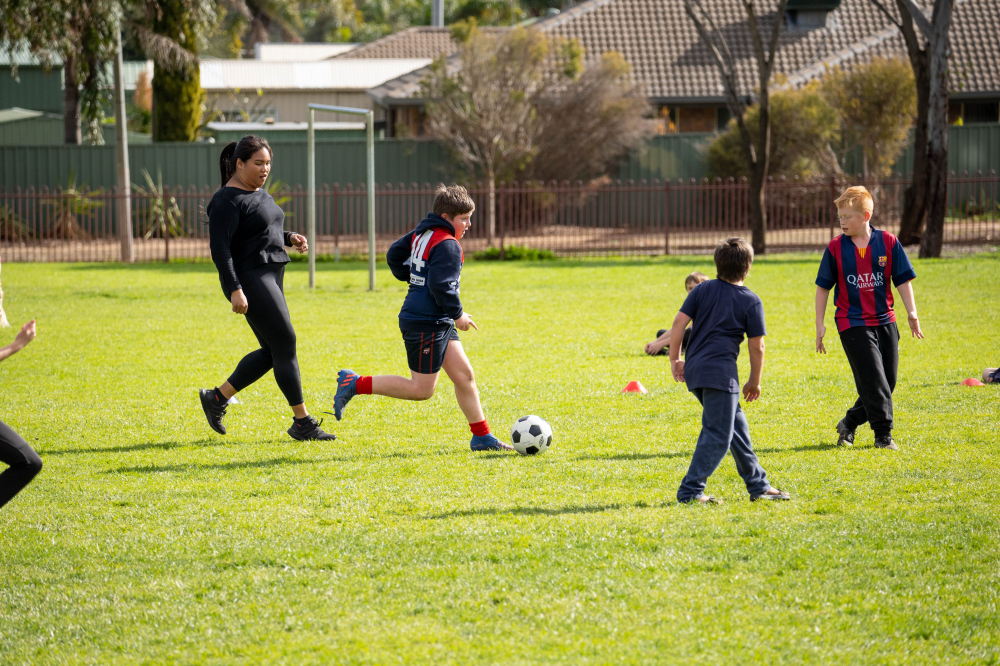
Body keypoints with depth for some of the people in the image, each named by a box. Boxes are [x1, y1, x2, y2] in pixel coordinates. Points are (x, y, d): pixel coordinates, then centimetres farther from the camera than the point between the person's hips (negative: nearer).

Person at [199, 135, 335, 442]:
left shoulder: (260, 193, 15)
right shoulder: (227, 200, -13)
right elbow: (219, 248, -18)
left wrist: (290, 238, 8)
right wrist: (235, 290, -25)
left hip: (271, 278, 10)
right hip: (249, 280, -10)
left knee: (272, 352, 11)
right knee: (286, 346, -9)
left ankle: (217, 397, 21)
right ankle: (302, 422, -3)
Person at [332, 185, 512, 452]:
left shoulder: (421, 234, 11)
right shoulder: (447, 245, -18)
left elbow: (395, 254, 21)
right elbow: (441, 286, -25)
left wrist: (413, 278, 29)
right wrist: (458, 314, -13)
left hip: (440, 322, 11)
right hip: (425, 324, -11)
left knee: (464, 374, 8)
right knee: (421, 389, -4)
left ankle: (482, 437, 11)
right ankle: (355, 384, 1)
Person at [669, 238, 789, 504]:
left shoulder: (702, 290, 10)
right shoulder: (751, 301, -1)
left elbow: (679, 324, 5)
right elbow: (756, 346, 1)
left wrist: (675, 359, 13)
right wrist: (754, 382, 12)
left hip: (694, 370, 7)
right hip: (720, 370, -7)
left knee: (736, 425, 17)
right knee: (718, 435, -3)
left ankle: (758, 485, 24)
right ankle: (690, 490, -11)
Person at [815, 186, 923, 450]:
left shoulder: (888, 242, -1)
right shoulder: (836, 248, -3)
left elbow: (903, 280, 3)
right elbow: (823, 287, 3)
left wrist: (911, 313, -5)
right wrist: (820, 324, 0)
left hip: (884, 321, 3)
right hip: (853, 323, -3)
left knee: (887, 381, 7)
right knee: (873, 379, -10)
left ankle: (849, 423, 23)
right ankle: (883, 435, -3)